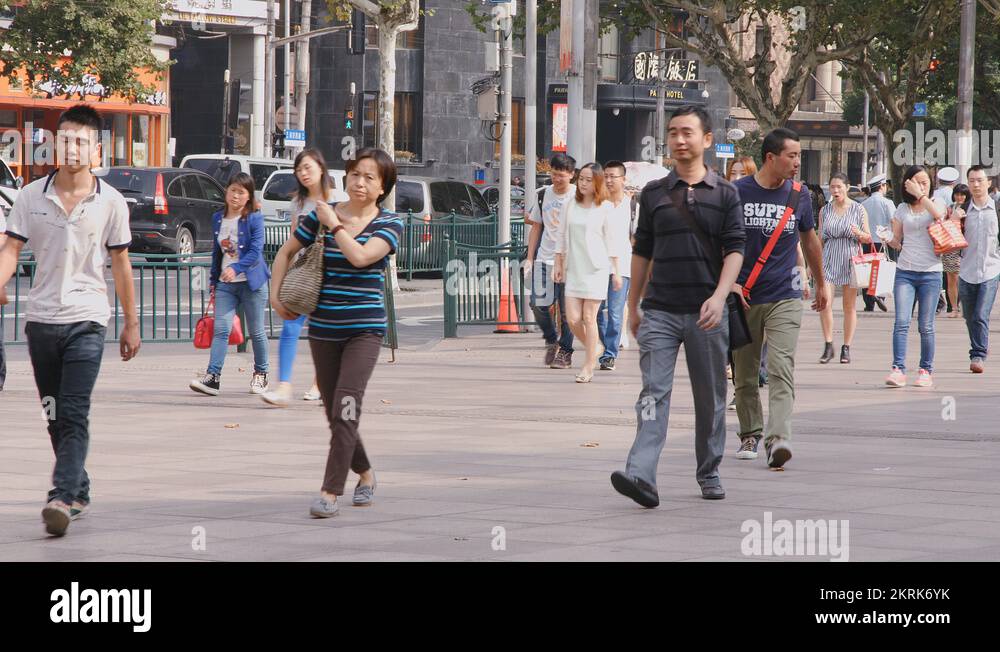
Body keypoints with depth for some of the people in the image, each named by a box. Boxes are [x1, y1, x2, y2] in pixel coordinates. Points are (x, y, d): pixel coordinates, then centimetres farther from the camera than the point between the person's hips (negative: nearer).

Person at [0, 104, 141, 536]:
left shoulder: (110, 202, 0)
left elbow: (120, 264, 6)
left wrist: (131, 323, 9)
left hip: (86, 320, -3)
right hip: (41, 318, 3)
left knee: (74, 415, -14)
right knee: (55, 416, 12)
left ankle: (62, 497, -22)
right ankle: (80, 492, 27)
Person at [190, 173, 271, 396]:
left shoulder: (254, 219, -7)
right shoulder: (218, 219, 10)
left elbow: (255, 251, -16)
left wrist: (235, 268, -30)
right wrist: (213, 281, 17)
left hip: (251, 282, -4)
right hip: (225, 285, 4)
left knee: (256, 331, 7)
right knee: (221, 329, -9)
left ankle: (260, 374, 25)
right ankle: (212, 377, -18)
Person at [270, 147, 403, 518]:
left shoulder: (389, 225, -4)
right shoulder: (321, 216, 5)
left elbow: (359, 256, -22)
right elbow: (286, 252, 17)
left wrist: (335, 224, -10)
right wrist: (276, 294, 7)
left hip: (364, 329, -4)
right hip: (323, 329, 4)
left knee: (346, 407, -17)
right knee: (334, 413, 10)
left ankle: (330, 493, -18)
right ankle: (366, 476, 33)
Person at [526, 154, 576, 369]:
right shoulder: (543, 195, 10)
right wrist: (529, 258, 11)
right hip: (545, 257, 3)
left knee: (567, 309, -2)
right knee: (538, 303, -8)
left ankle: (565, 352, 10)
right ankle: (551, 340, 15)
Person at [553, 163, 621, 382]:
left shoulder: (605, 208, 0)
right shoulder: (569, 206, 9)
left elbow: (611, 241, 2)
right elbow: (561, 237, 14)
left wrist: (615, 272, 1)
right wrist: (558, 265, 10)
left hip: (596, 269, -3)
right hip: (574, 269, 3)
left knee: (589, 317, -4)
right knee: (573, 318, -3)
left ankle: (589, 365, 5)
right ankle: (595, 349, 22)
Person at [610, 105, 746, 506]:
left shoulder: (725, 194, 4)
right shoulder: (654, 193, 9)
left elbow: (734, 250, -3)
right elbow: (642, 252, 15)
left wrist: (719, 297, -18)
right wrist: (633, 306, 15)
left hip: (706, 312, 0)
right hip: (660, 310, 1)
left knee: (710, 397, 9)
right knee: (654, 392, -11)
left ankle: (709, 473, 23)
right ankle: (641, 476, -23)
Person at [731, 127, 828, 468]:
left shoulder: (799, 196, 5)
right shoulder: (738, 192, -2)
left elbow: (810, 239, 21)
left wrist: (821, 284, 29)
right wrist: (729, 283, -9)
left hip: (785, 298, 0)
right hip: (744, 299, 0)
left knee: (781, 371, -15)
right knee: (744, 376, 9)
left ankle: (778, 439, -24)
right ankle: (750, 434, 26)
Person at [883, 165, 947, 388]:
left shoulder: (937, 203, 7)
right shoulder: (902, 209, 12)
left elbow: (938, 213, -18)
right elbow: (897, 241, 14)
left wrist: (920, 194, -11)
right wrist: (890, 240, -9)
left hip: (930, 272, -1)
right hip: (905, 271, 1)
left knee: (926, 326, 2)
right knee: (901, 322, -11)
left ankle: (926, 371, 13)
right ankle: (898, 369, -15)